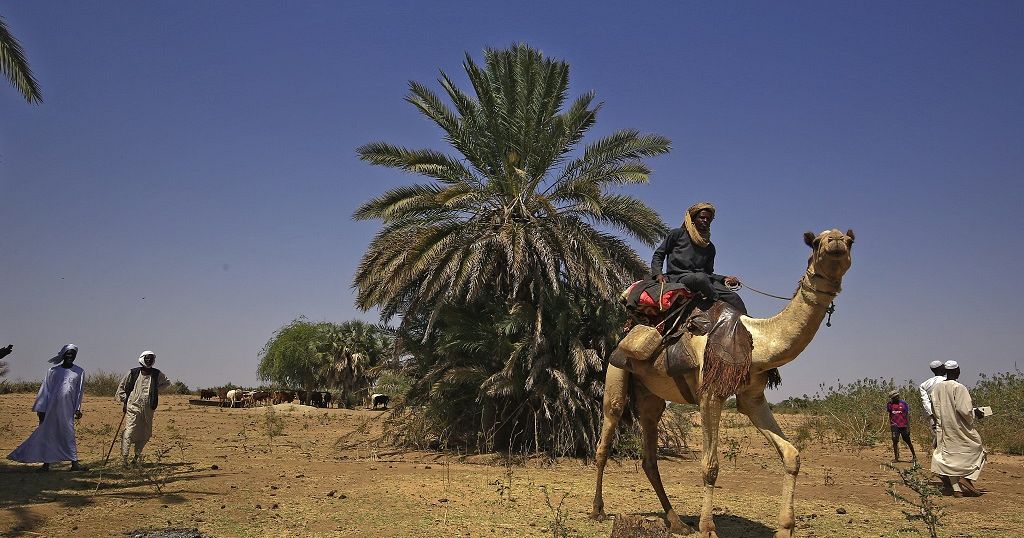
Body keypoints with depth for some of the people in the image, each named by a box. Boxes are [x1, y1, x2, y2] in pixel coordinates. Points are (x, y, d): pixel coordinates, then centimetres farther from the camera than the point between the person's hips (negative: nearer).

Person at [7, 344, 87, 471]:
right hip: (51, 407, 1)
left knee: (69, 435, -1)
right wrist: (41, 409, 1)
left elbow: (79, 392, 7)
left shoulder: (79, 372, 7)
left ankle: (74, 463, -1)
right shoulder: (53, 371, 6)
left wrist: (78, 409, 1)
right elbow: (45, 390, 6)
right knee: (47, 434, 3)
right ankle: (46, 463, 12)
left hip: (68, 409, 0)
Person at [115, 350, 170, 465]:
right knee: (129, 432, -10)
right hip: (133, 407, -3)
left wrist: (156, 389, 12)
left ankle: (136, 457, 17)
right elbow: (121, 387, 11)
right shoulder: (133, 373, 2)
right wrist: (124, 401, 5)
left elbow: (167, 383, 26)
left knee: (145, 434, 6)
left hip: (148, 409, 3)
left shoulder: (157, 374, 8)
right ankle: (124, 458, -6)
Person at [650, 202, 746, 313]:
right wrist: (658, 274, -7)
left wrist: (725, 279, 7)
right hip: (676, 278, -5)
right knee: (700, 278, -40)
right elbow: (658, 255, 10)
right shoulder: (677, 234, 11)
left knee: (734, 297, -19)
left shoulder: (710, 248, 24)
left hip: (701, 278, 5)